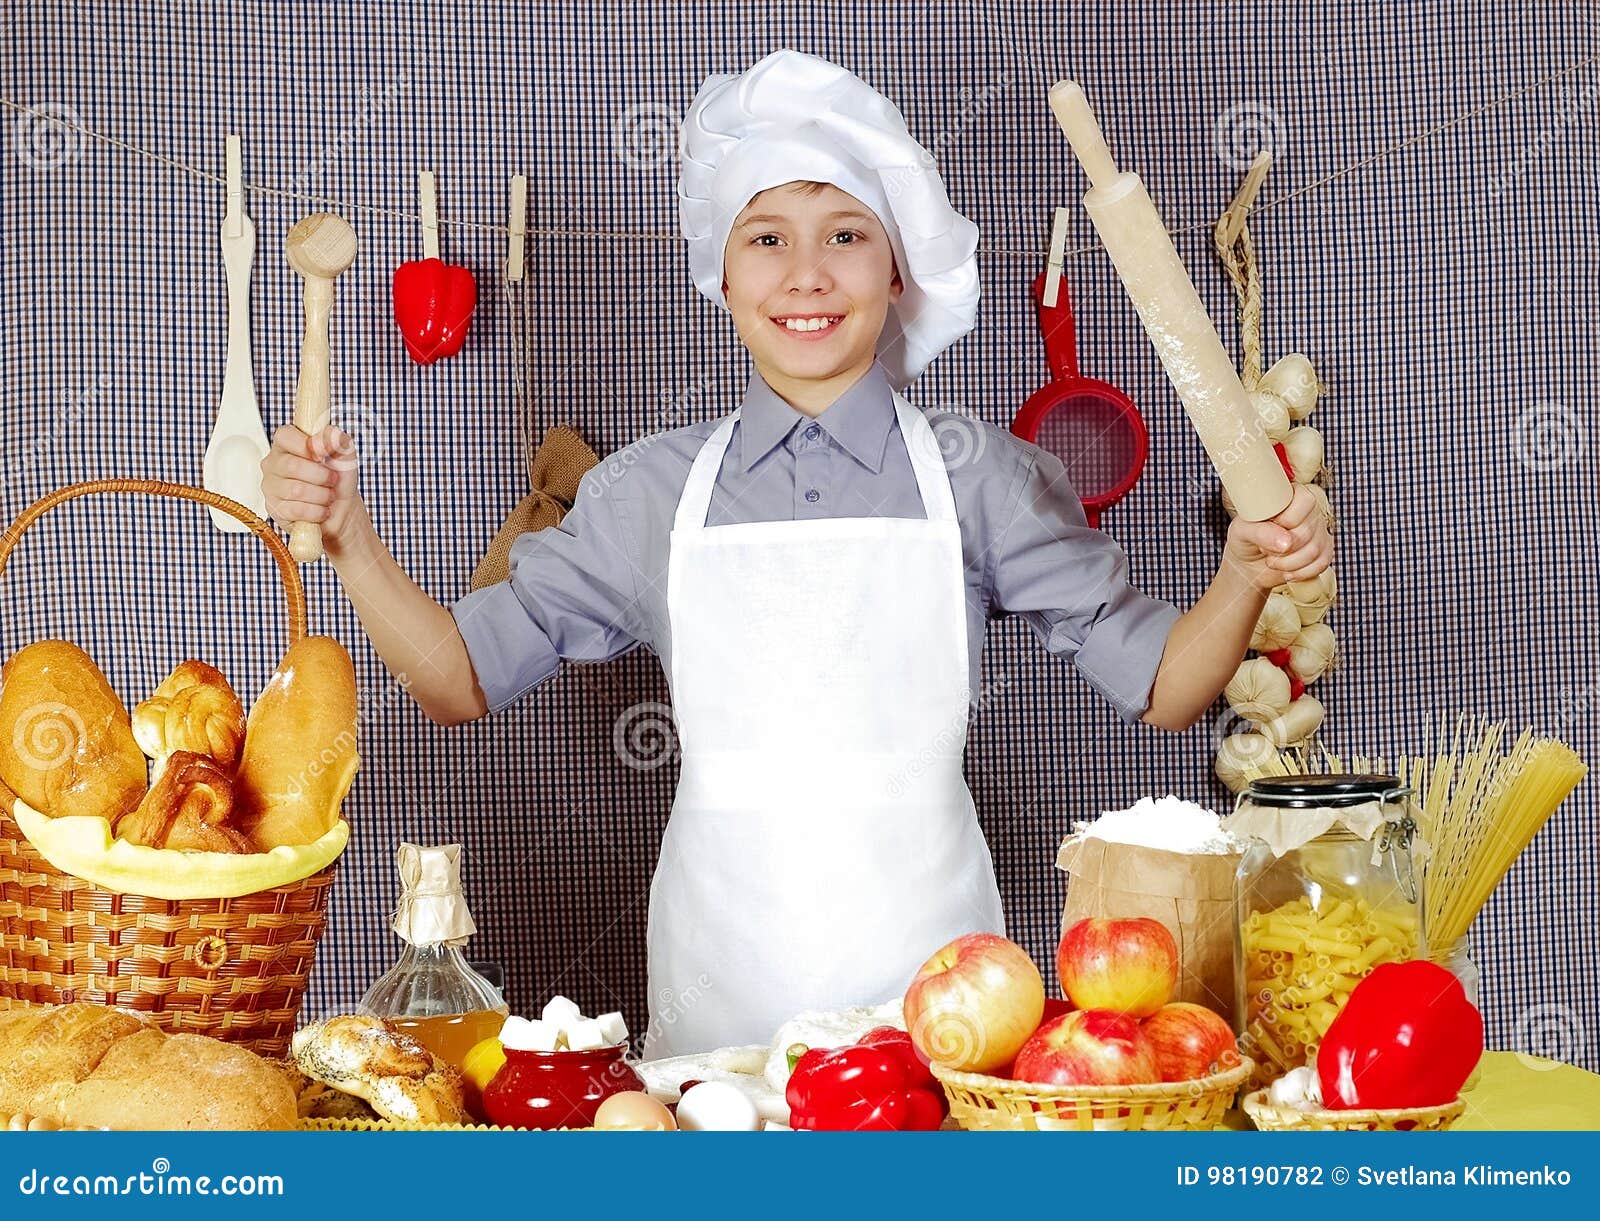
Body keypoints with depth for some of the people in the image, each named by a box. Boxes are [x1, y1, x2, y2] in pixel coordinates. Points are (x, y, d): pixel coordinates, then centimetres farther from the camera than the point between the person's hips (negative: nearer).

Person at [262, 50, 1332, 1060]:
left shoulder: (977, 476, -1)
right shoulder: (657, 490, 4)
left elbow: (1161, 687, 1)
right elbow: (463, 677, 8)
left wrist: (1246, 577, -17)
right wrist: (348, 534, -6)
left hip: (928, 964, -1)